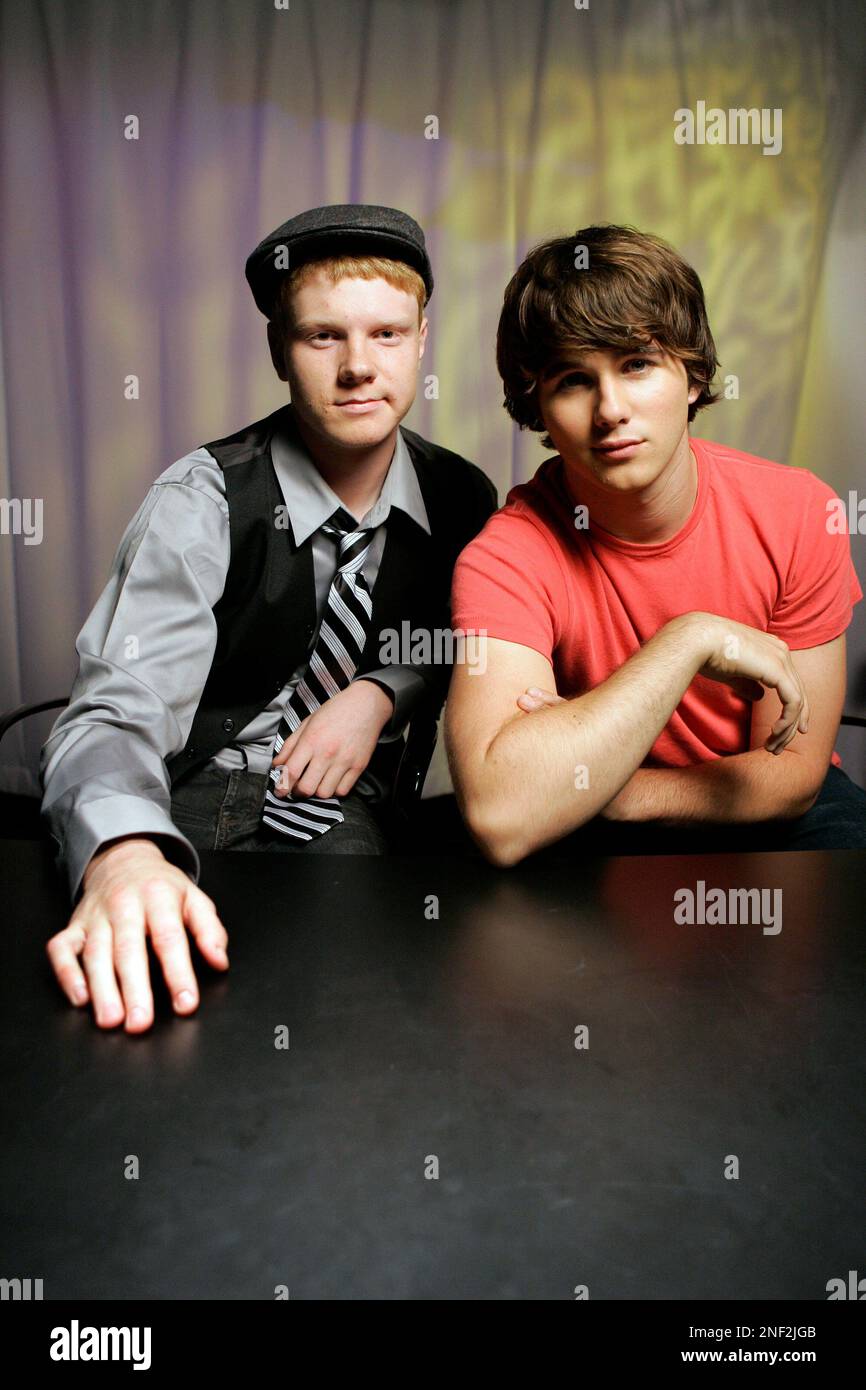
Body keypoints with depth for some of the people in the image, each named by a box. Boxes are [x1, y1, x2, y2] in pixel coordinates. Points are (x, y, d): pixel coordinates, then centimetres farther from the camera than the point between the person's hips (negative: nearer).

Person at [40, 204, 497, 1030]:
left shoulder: (462, 500, 1)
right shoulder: (204, 500, -12)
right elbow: (116, 714, -24)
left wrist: (379, 696, -7)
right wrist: (125, 857, -48)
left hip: (348, 803, 3)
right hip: (195, 801, -2)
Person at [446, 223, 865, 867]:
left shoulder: (800, 513, -12)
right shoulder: (506, 557, -21)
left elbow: (792, 771, -9)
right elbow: (501, 817, -36)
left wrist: (604, 791, -25)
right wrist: (691, 641, -31)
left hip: (762, 811, 2)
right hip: (589, 828, -2)